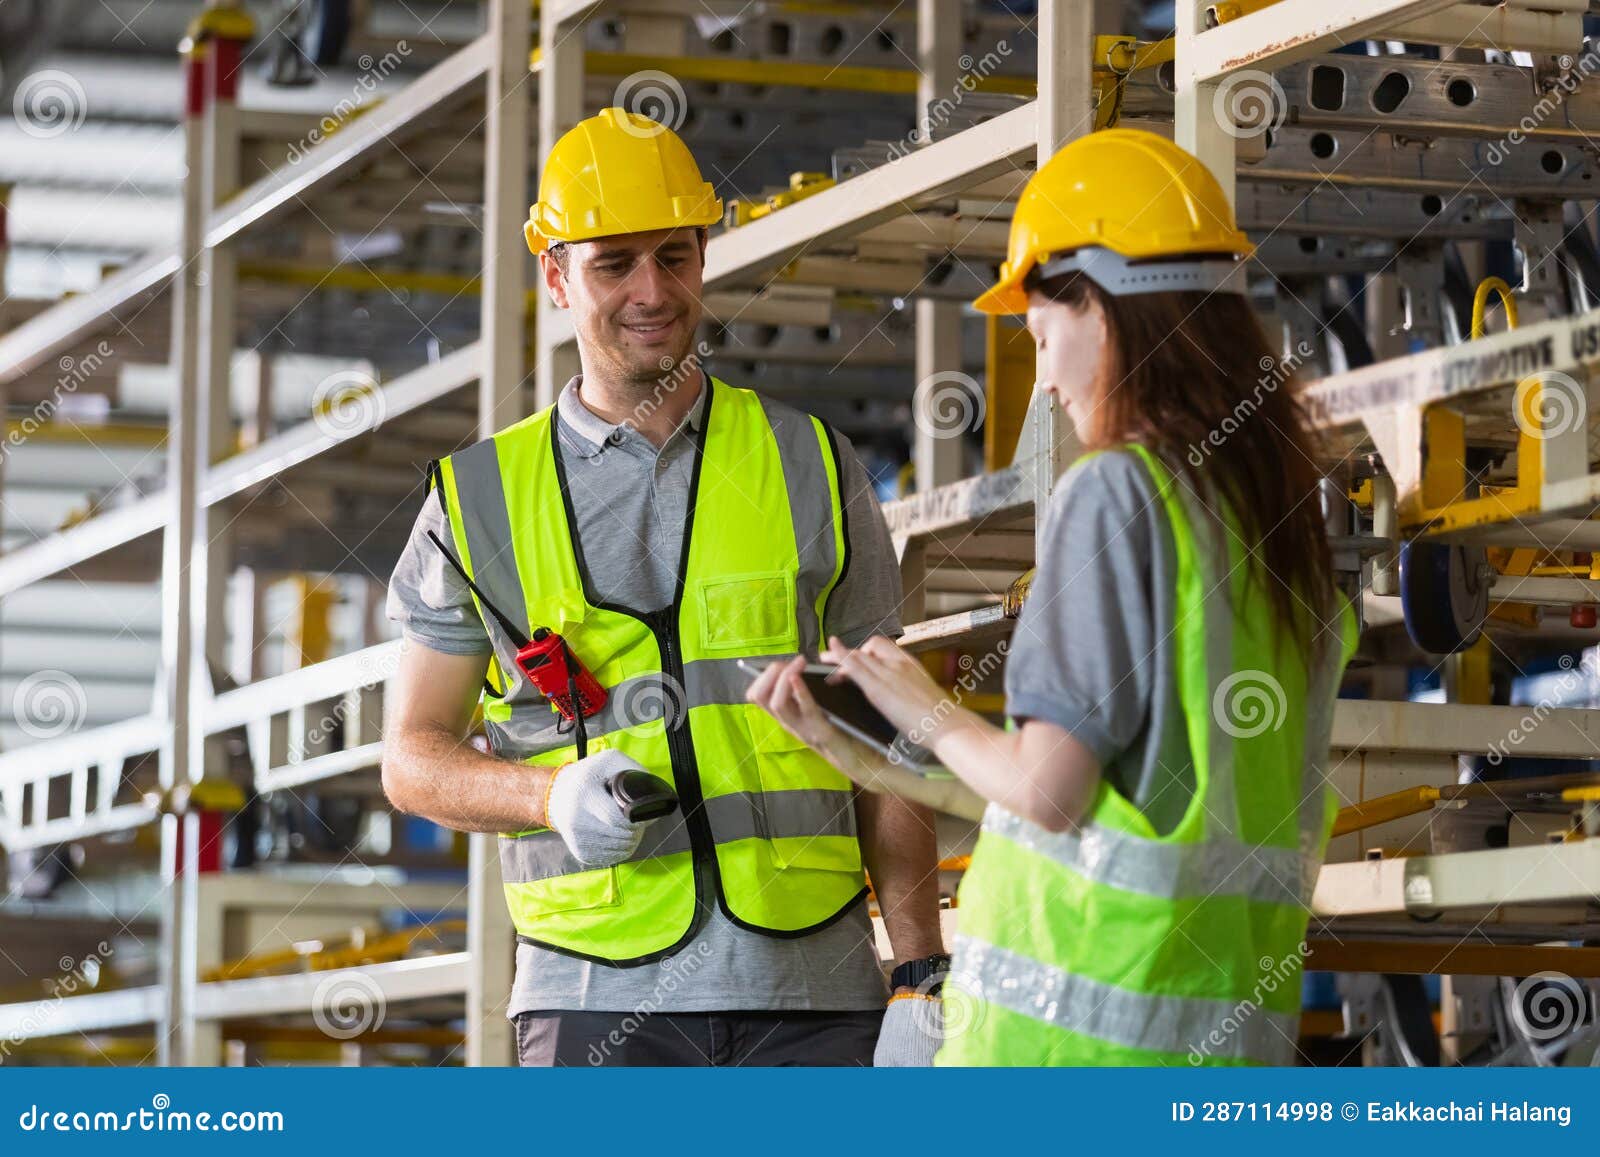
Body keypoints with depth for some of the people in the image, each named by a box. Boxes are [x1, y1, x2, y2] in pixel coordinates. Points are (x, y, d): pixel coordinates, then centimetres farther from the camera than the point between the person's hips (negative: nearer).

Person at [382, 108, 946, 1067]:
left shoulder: (813, 468, 10)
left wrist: (922, 978, 1)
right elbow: (414, 756, 11)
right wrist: (554, 797, -10)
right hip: (597, 998, -1)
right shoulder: (482, 498, 8)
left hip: (810, 993, 1)